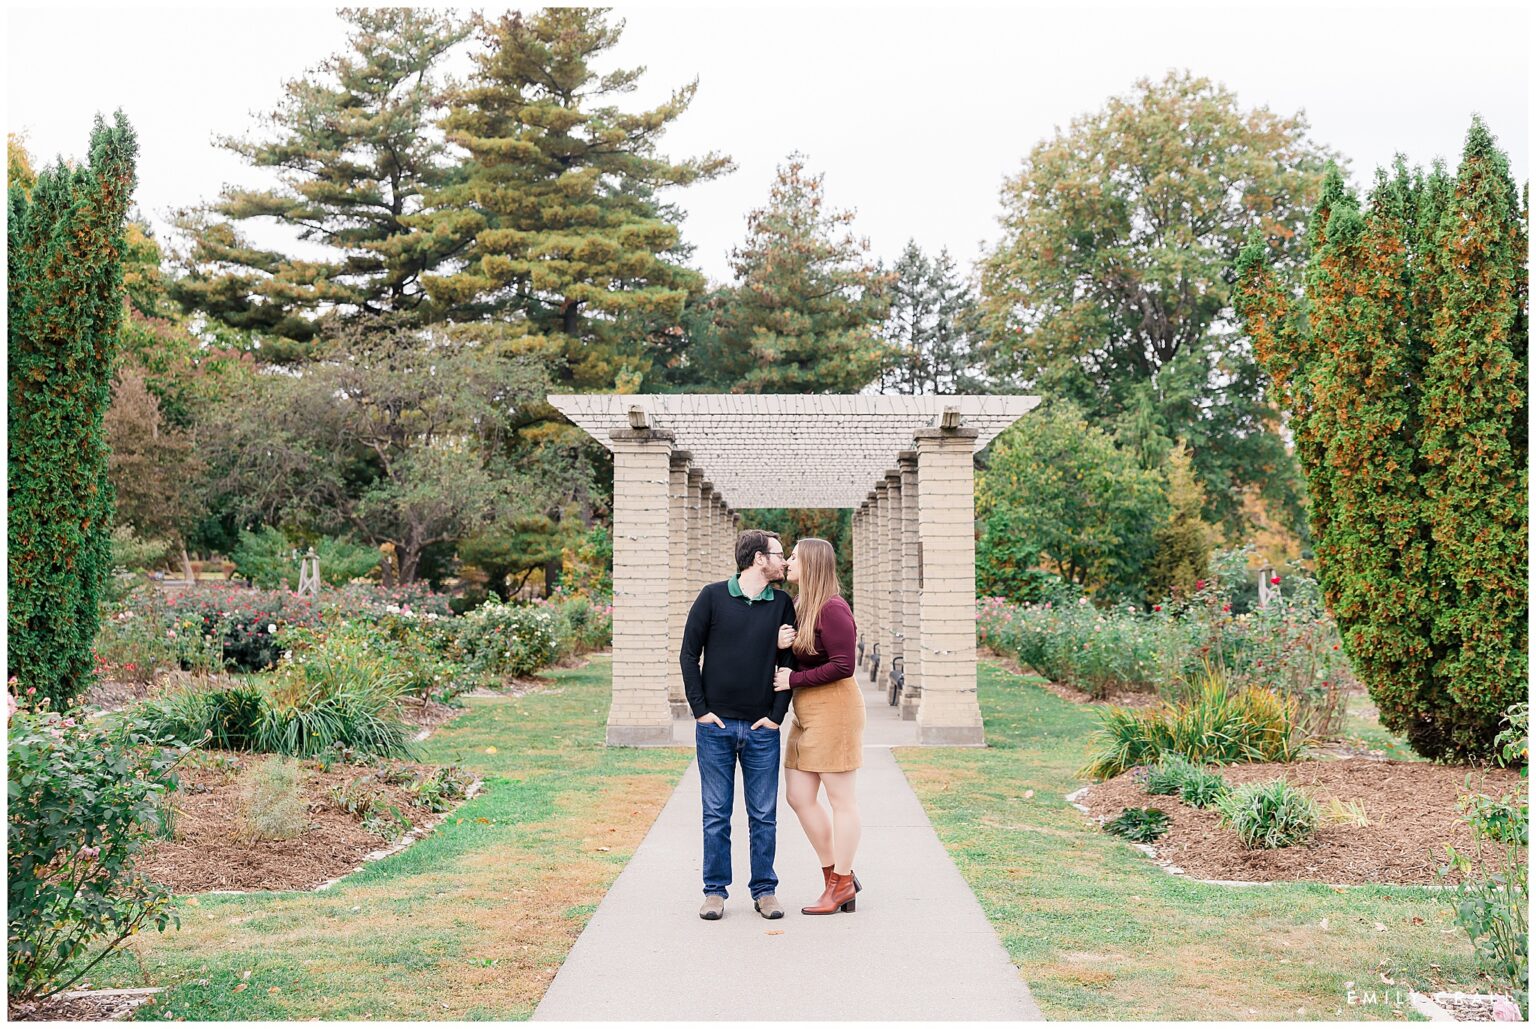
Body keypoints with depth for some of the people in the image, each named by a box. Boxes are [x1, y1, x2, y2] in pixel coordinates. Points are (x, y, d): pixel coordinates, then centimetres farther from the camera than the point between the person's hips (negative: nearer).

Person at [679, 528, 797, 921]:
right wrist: (700, 709, -4)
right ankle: (715, 891, 14)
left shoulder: (783, 605, 6)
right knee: (716, 815, 5)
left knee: (764, 816, 6)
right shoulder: (713, 597, 0)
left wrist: (776, 715, -3)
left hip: (762, 729, 2)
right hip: (715, 726, -2)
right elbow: (689, 654, 1)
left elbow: (789, 663, 6)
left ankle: (764, 890, 16)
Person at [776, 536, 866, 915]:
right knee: (799, 797, 10)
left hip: (834, 708, -10)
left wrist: (794, 679, -14)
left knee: (841, 799, 1)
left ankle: (842, 886, 12)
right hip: (806, 712, 10)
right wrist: (779, 644, -7)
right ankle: (837, 875, 22)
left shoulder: (832, 608, -15)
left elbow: (843, 666, -20)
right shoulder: (801, 606, 13)